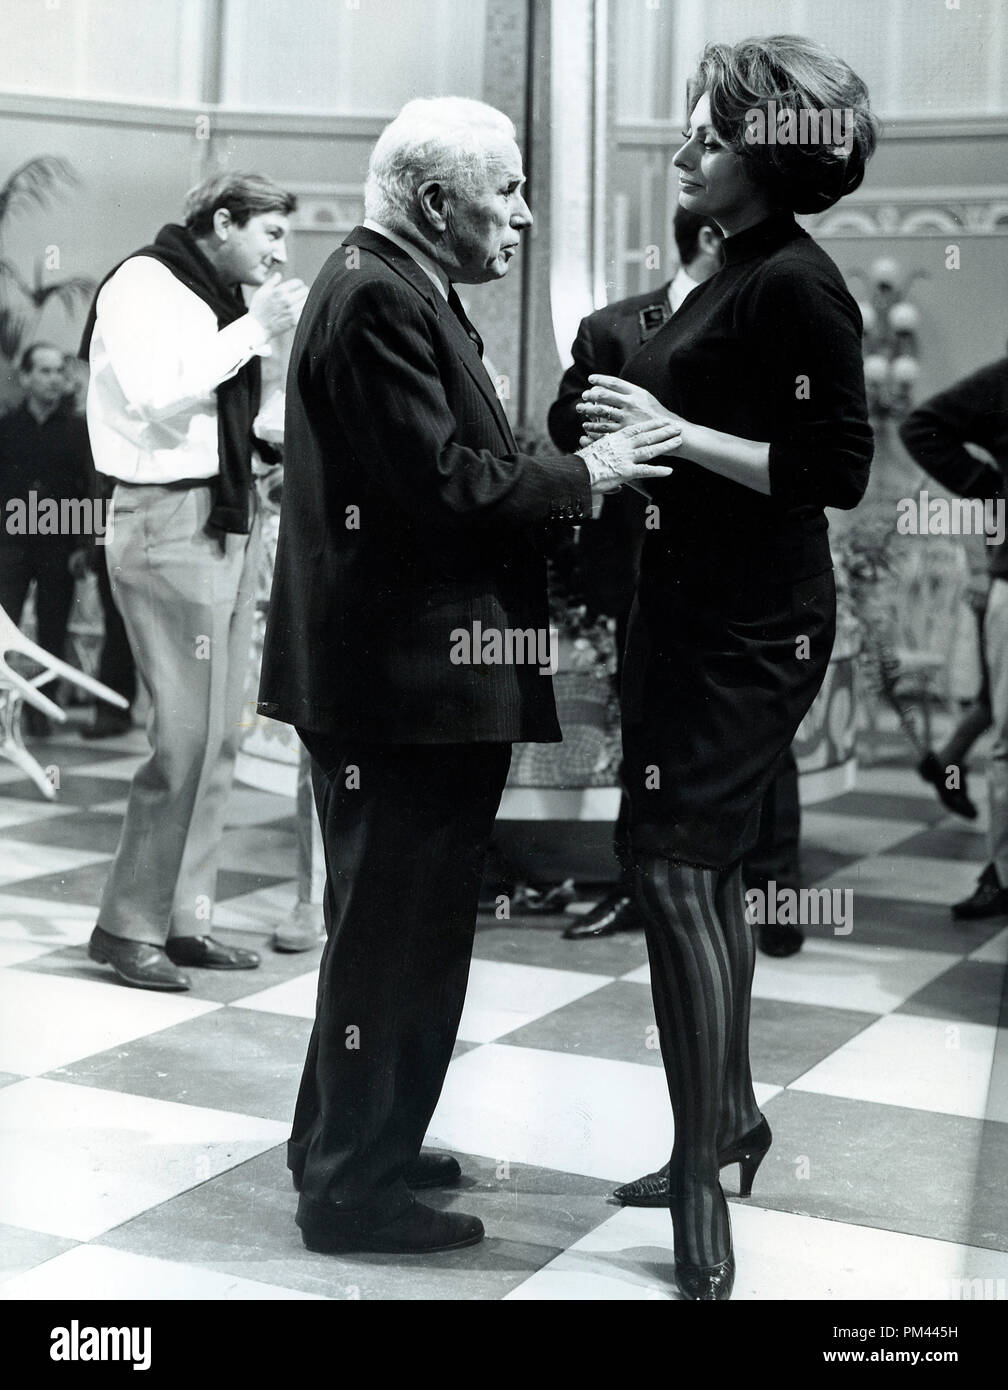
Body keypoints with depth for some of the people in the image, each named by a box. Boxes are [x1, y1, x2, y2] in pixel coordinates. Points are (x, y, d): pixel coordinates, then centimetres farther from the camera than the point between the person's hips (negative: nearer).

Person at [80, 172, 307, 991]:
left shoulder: (223, 300, 18)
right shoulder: (143, 286, -5)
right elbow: (160, 399, -18)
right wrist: (254, 330, -13)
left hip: (231, 517, 9)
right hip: (171, 521, -9)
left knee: (219, 738, 8)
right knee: (184, 734, -10)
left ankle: (184, 918, 15)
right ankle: (129, 925, 2)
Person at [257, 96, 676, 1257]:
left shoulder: (400, 291, 16)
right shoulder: (376, 298, -17)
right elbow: (443, 484, -23)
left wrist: (573, 471, 10)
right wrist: (582, 475, -13)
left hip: (411, 672, 11)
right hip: (407, 679, -11)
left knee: (394, 926, 20)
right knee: (397, 933, -1)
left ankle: (348, 1143, 35)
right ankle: (354, 1188, 12)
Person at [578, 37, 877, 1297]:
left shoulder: (796, 282, -14)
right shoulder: (734, 273, 12)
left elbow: (835, 470, -19)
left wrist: (674, 432, -18)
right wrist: (637, 421, 6)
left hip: (748, 625, -10)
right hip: (695, 606, 10)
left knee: (677, 869, -8)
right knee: (702, 870, 16)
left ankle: (702, 1191, 2)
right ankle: (731, 1116, 32)